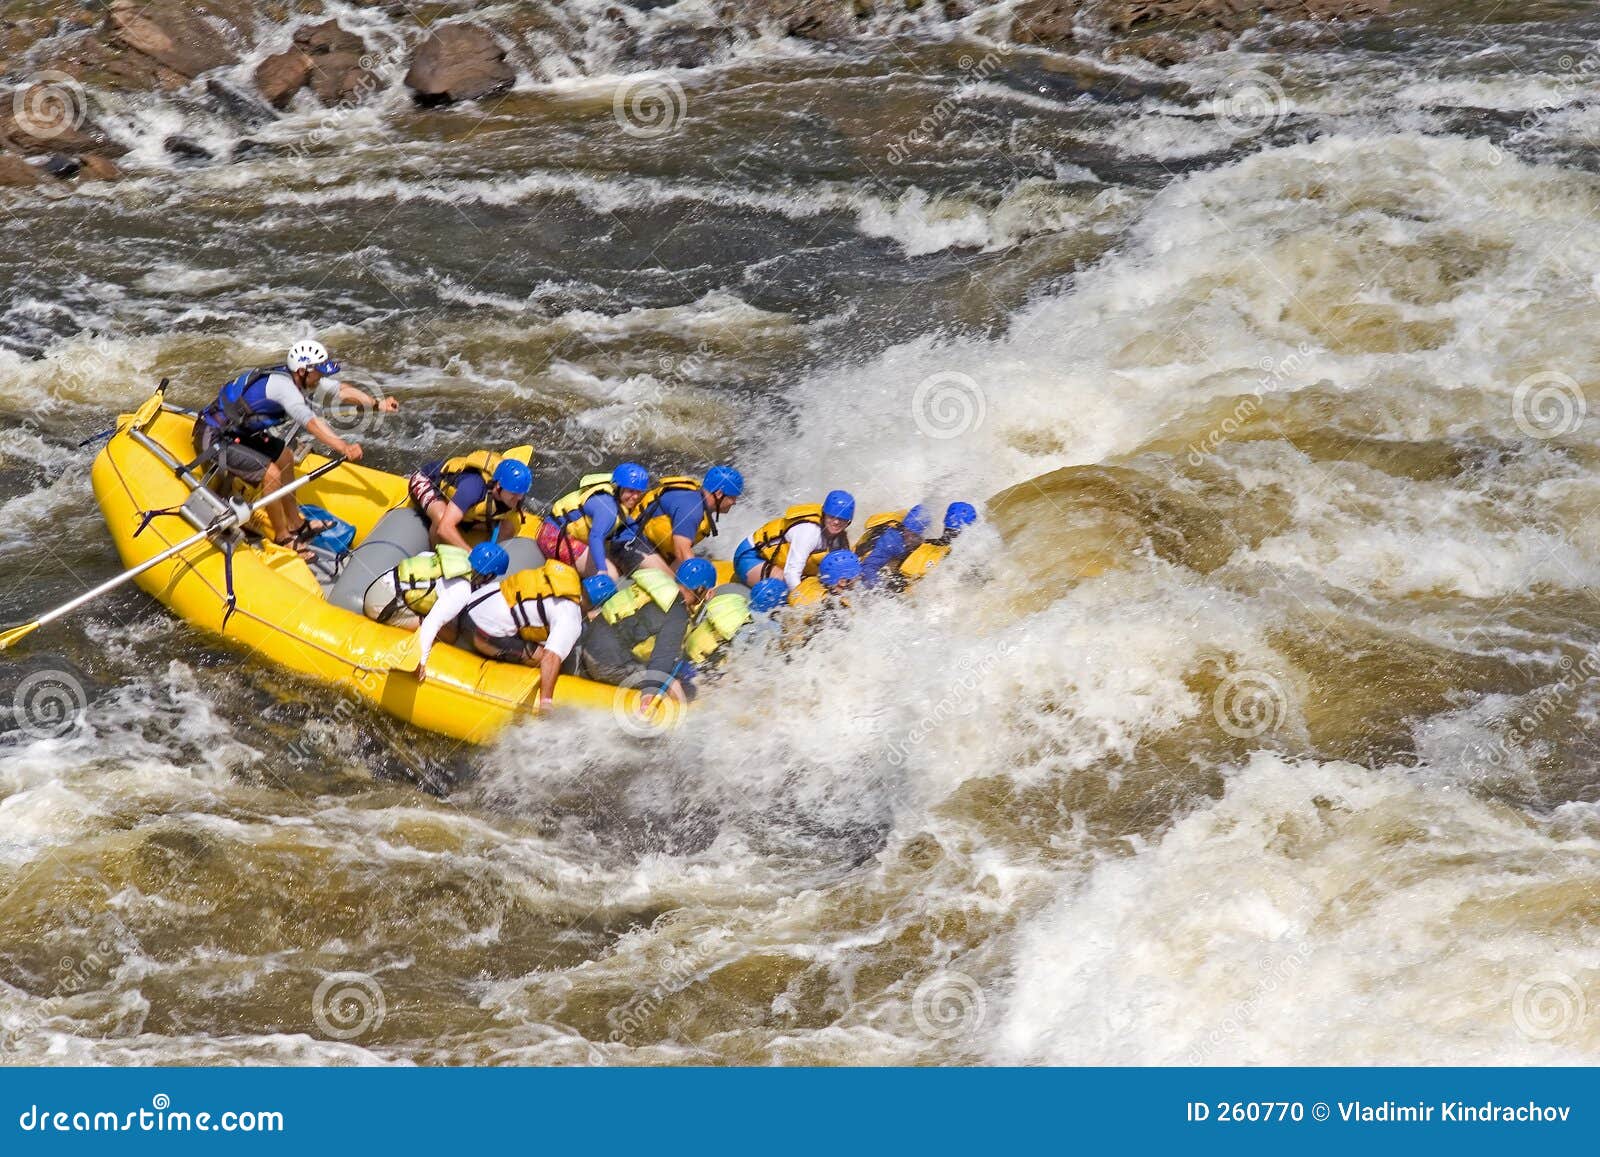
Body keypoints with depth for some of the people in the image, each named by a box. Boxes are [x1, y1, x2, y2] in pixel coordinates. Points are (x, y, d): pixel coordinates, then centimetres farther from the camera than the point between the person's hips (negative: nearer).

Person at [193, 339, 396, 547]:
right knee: (271, 473, -18)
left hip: (237, 432, 10)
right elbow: (312, 423, -38)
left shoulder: (301, 378, 0)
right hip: (215, 440, -10)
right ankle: (282, 538, -2)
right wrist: (345, 448, -46)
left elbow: (340, 389, 2)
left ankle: (295, 523, 24)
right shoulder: (282, 385, -28)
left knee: (284, 456, 15)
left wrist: (377, 404, -8)